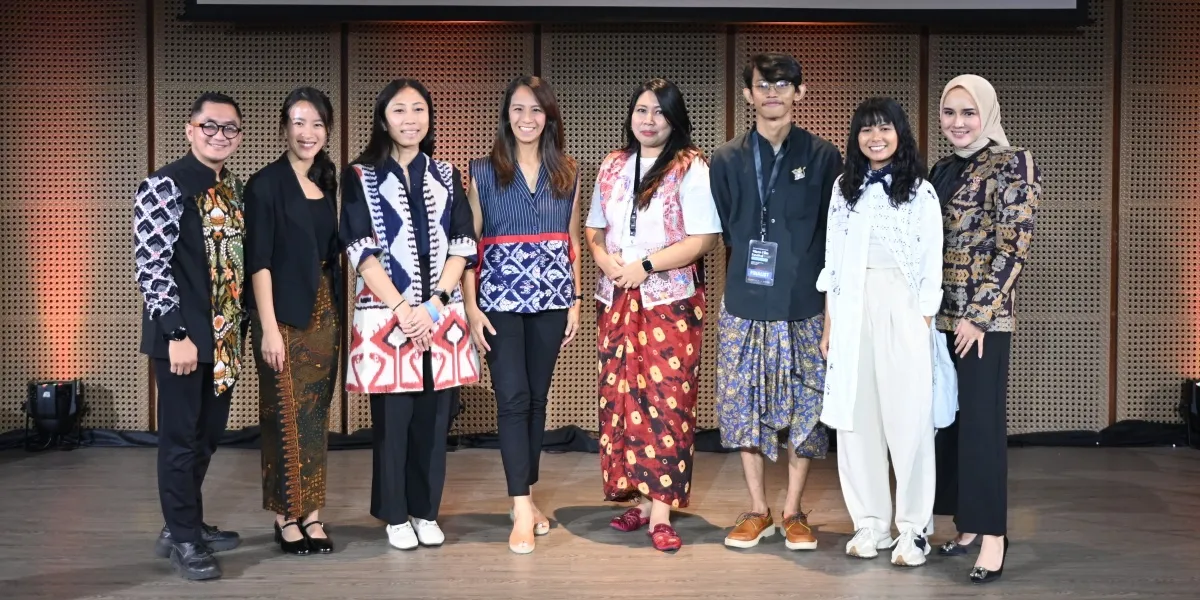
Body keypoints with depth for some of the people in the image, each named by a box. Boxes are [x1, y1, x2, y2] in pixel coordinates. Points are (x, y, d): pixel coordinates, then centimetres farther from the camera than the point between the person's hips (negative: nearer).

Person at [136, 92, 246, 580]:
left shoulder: (237, 190, 11)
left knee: (208, 435, 16)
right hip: (182, 336, -8)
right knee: (181, 438, 3)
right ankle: (183, 540, 15)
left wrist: (241, 324, 12)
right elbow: (151, 266, -18)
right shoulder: (164, 187, -12)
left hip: (225, 335, 8)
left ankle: (185, 525, 31)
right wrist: (177, 333, -21)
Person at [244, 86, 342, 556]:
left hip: (324, 311, 6)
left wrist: (336, 314, 9)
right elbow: (259, 261, -11)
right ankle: (287, 516, 11)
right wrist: (268, 327, -15)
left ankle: (311, 512, 17)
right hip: (283, 313, -6)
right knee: (286, 415, 0)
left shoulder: (327, 183, 11)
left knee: (316, 413, 9)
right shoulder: (266, 184, -7)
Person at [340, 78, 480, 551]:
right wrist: (402, 309, -13)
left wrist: (434, 305, -7)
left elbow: (462, 246, 5)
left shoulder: (446, 176, 11)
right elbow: (361, 251, -6)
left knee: (434, 416, 6)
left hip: (442, 316, 3)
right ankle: (396, 516, 14)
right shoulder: (360, 177, 1)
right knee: (392, 418, 1)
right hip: (385, 314, -3)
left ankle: (426, 512, 19)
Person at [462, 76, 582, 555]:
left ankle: (527, 497, 20)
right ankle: (522, 510, -7)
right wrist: (471, 306, -7)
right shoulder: (483, 172, 2)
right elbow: (468, 243, 0)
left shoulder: (566, 174, 9)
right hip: (501, 299, -2)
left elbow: (572, 241, 13)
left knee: (537, 398, 8)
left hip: (551, 299, 3)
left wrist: (575, 301, 8)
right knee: (512, 398, -8)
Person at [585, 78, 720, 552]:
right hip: (617, 300, 5)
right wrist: (604, 259, -3)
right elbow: (595, 228, 19)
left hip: (670, 300, -5)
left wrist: (645, 266, -15)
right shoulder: (613, 167, 15)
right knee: (620, 397, 5)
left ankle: (660, 513, -7)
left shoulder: (691, 168, -4)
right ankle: (639, 499, 15)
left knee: (666, 399, -8)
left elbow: (704, 238, -11)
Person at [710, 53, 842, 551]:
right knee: (744, 406, 5)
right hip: (745, 304, 1)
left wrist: (800, 271, 0)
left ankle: (793, 511, 18)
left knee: (806, 407, 3)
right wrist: (749, 268, 4)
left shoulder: (823, 158, 2)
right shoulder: (727, 160, 6)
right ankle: (757, 510, 19)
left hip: (805, 305, -1)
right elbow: (723, 230, 11)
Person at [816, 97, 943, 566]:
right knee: (855, 418, 5)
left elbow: (931, 267, -1)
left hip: (902, 312, -3)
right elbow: (832, 262, 11)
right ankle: (870, 522, 16)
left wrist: (924, 325, -7)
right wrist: (828, 324, 8)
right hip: (851, 312, 4)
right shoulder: (844, 188, 11)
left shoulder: (920, 192, 0)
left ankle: (913, 528, 7)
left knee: (908, 419, -2)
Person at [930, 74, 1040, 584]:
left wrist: (979, 313, -15)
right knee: (946, 417, 8)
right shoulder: (941, 171, 14)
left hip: (983, 316, -7)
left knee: (981, 420, -5)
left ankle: (992, 534, 2)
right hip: (939, 313, 7)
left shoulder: (1011, 165, -6)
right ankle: (966, 522, 18)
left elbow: (1013, 246, -12)